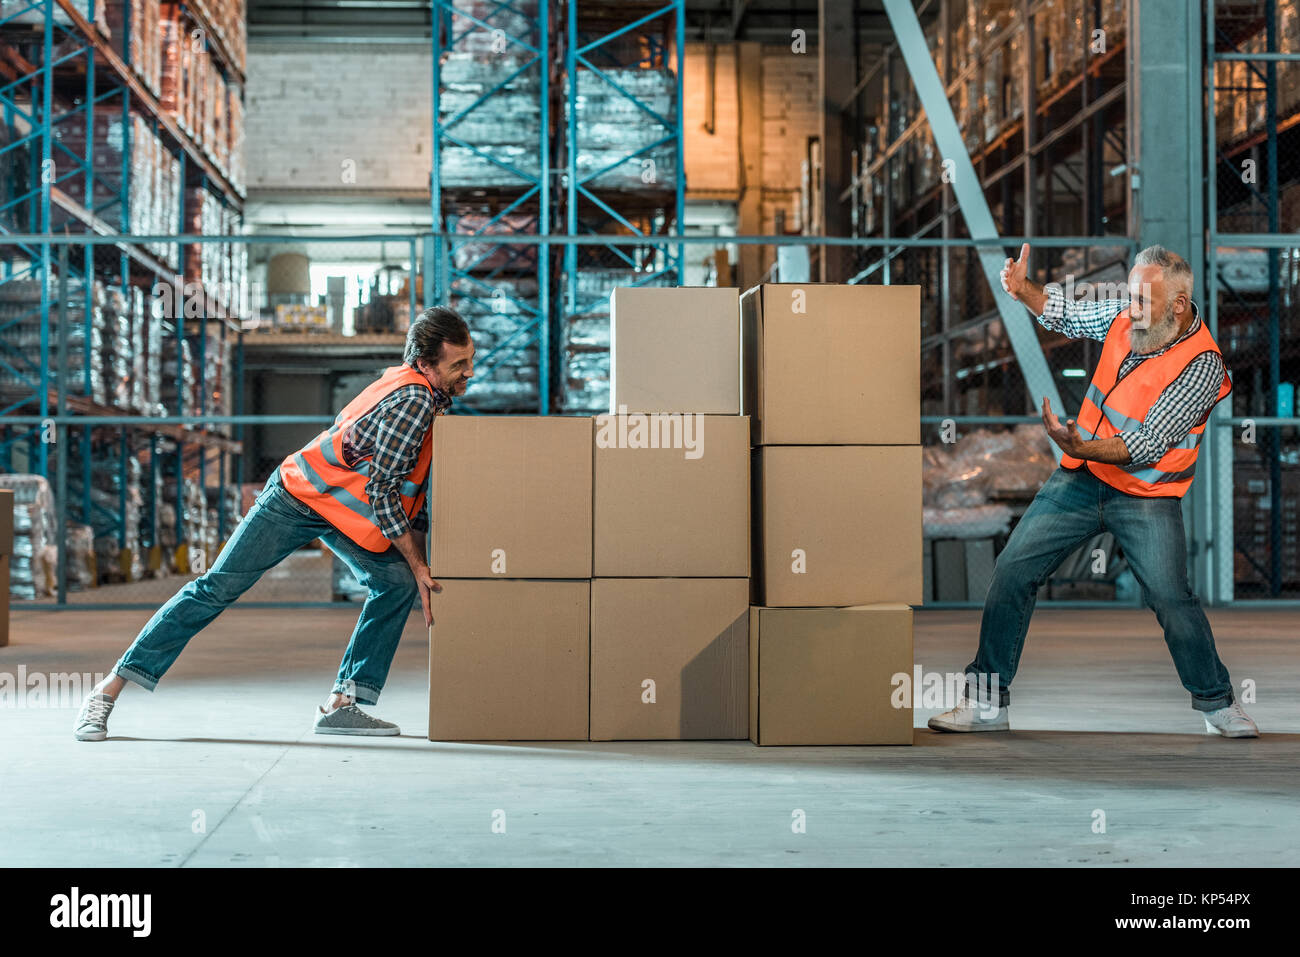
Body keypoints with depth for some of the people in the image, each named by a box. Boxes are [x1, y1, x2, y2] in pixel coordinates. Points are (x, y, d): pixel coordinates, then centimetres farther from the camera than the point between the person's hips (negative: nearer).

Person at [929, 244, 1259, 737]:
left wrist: (1082, 448, -37)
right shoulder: (1128, 315, -1)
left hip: (1145, 496, -5)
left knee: (1171, 598, -15)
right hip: (1080, 478, 5)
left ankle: (1217, 703, 9)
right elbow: (1067, 314, 18)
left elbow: (1146, 446, -24)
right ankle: (986, 701, 7)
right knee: (1012, 570, -1)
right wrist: (1024, 290, -1)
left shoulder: (1202, 365, -18)